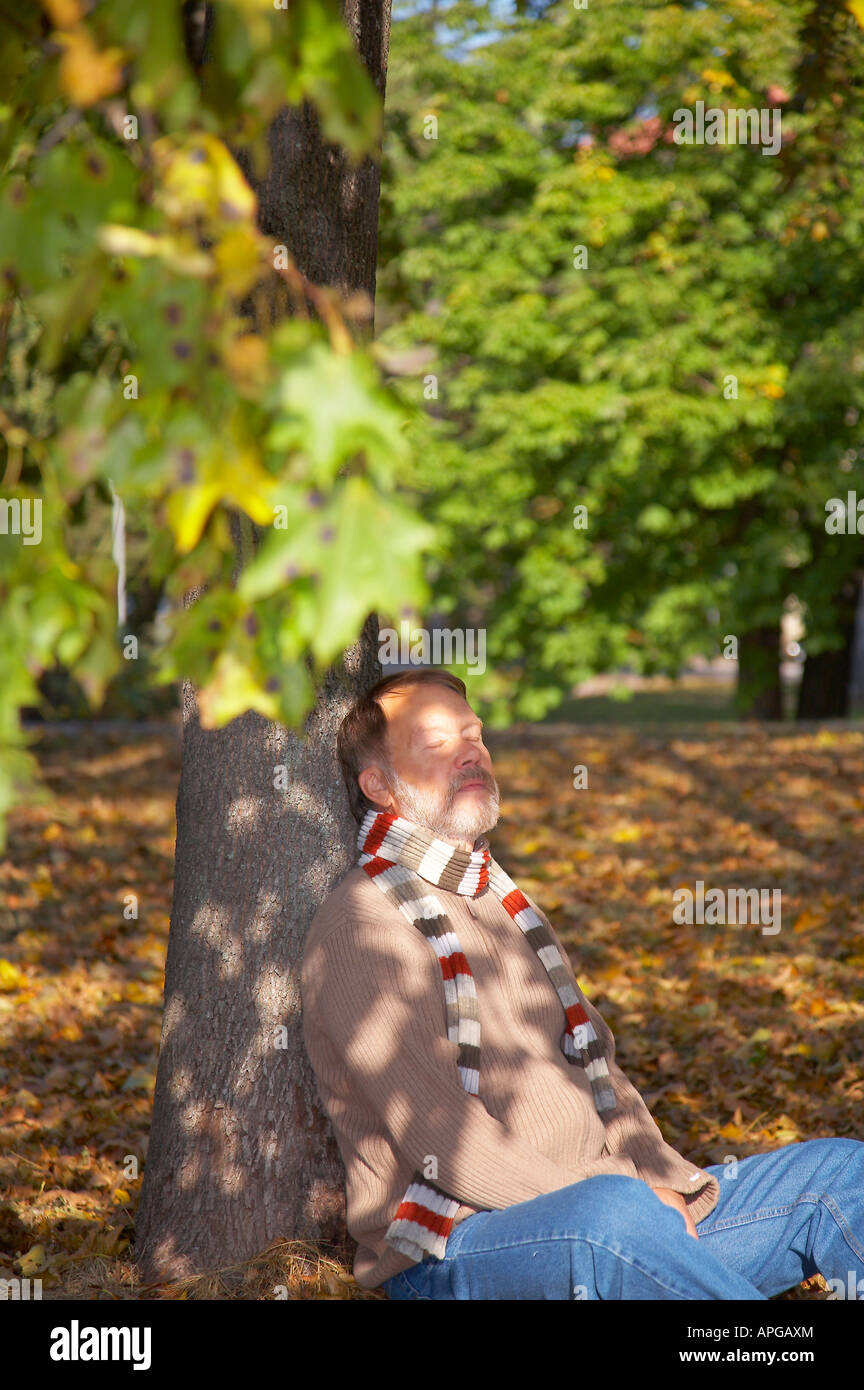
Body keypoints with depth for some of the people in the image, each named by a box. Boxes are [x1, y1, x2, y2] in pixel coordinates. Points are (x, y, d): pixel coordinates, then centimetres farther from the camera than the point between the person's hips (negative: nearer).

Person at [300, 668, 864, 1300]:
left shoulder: (504, 904, 21)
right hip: (454, 1253, -8)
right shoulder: (359, 928, -8)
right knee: (613, 1214, -40)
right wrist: (620, 1198, -18)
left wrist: (662, 1183, 1)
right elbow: (443, 1142, -17)